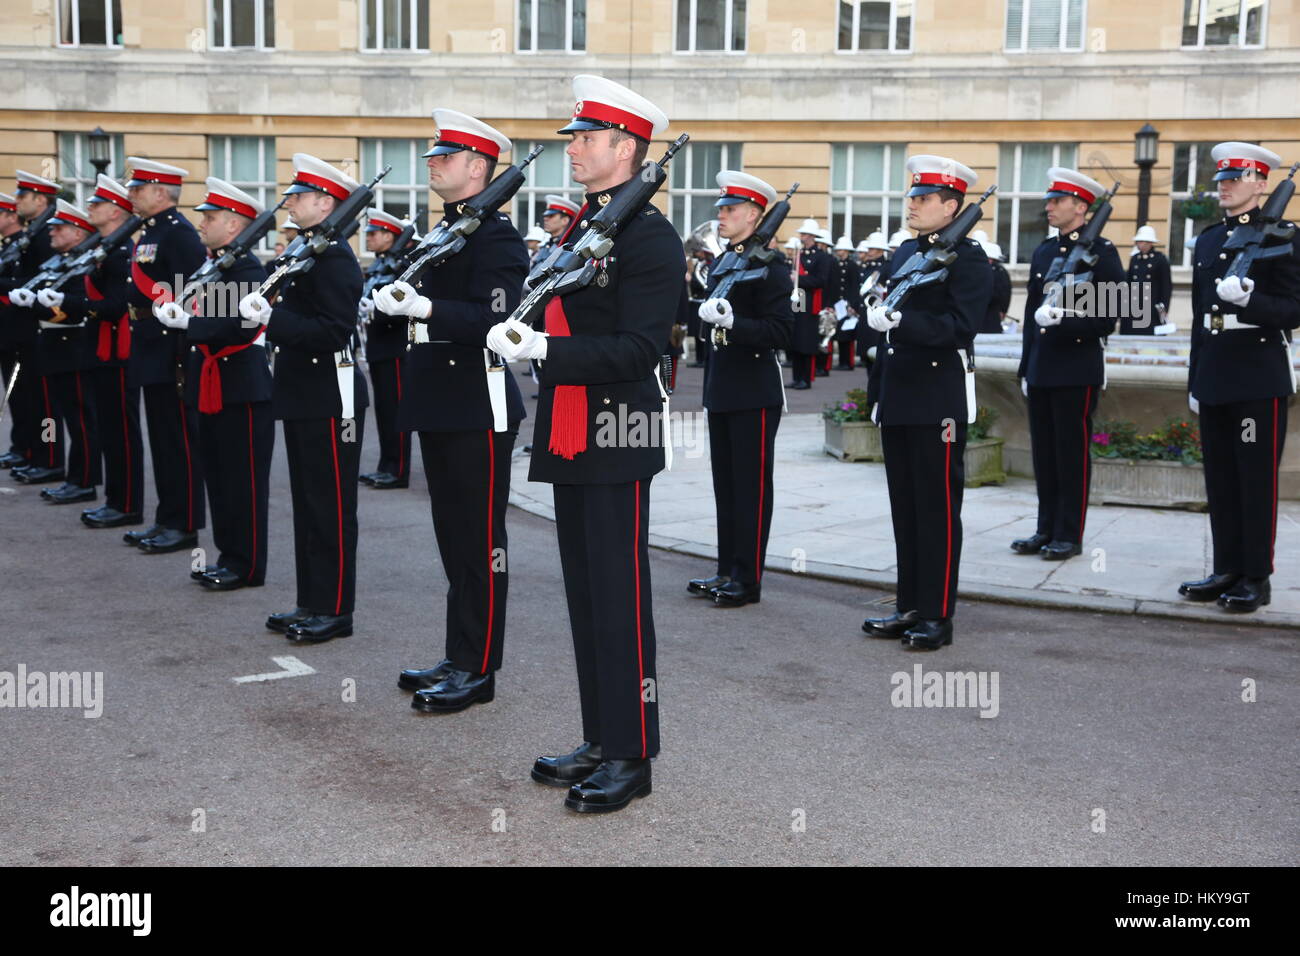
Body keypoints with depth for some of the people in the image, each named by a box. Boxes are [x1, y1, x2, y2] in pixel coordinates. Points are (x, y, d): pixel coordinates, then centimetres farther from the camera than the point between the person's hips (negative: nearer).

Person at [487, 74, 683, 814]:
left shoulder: (652, 237, -12)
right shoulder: (579, 226, 16)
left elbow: (639, 346, -20)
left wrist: (547, 351, -25)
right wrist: (522, 328, 5)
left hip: (617, 435, -9)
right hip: (570, 435, 9)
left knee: (619, 598, -3)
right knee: (585, 593, 14)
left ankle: (632, 755, 9)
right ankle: (601, 739, 25)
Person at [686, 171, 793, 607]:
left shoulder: (770, 265, -12)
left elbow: (781, 329, -19)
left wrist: (732, 322, -28)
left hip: (754, 394, -8)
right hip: (721, 391, 9)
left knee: (752, 487, -1)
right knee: (725, 484, 13)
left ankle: (749, 579, 5)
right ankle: (727, 570, 22)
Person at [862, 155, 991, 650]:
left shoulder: (968, 257, -8)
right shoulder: (904, 252, 16)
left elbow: (959, 327, -20)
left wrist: (899, 320, -28)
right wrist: (877, 392, 17)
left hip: (939, 401, -8)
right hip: (898, 400, 8)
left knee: (938, 510, -1)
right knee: (905, 508, 12)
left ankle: (937, 615, 6)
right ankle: (910, 608, 20)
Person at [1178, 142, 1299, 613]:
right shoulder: (1208, 240, 15)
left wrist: (1249, 299, -27)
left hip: (1260, 380, -6)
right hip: (1214, 380, 6)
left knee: (1257, 482, -1)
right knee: (1220, 482, 9)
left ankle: (1256, 578, 7)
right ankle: (1227, 571, 18)